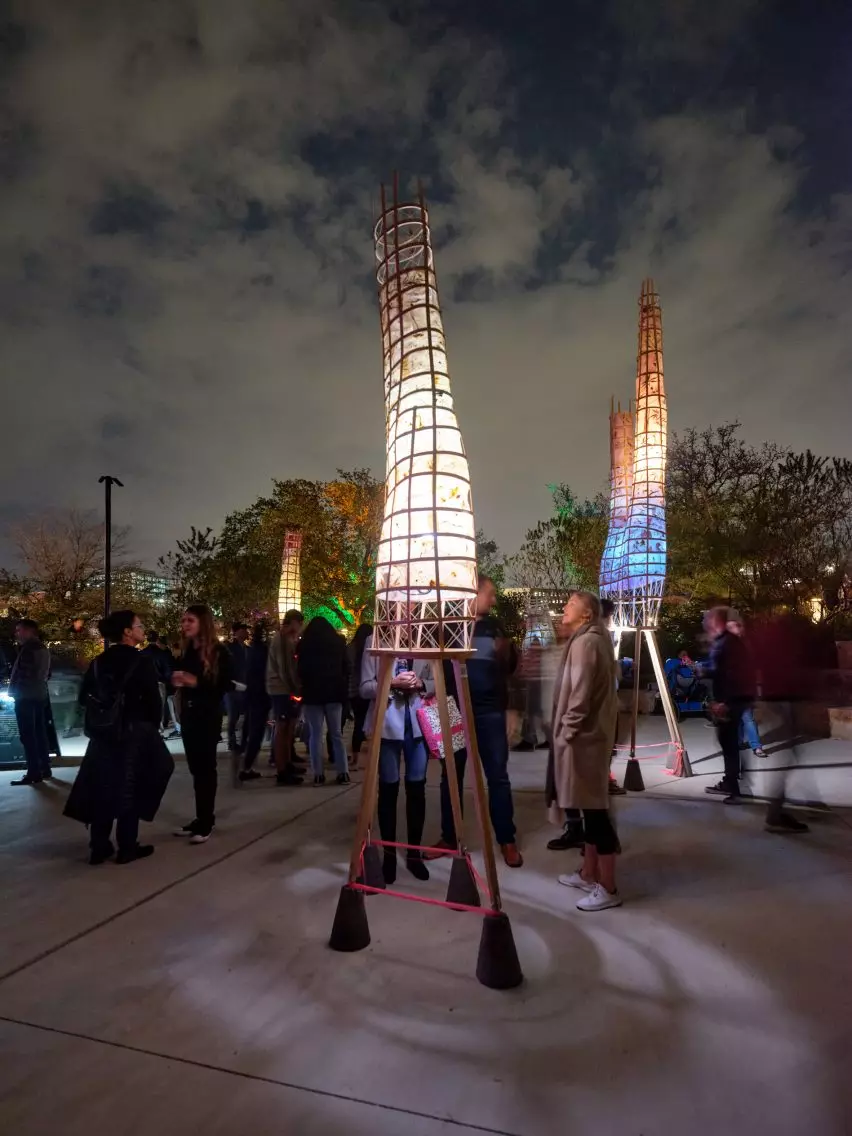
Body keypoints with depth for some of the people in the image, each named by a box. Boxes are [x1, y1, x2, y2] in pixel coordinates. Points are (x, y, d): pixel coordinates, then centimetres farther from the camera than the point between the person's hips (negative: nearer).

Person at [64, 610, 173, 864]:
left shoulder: (100, 661, 6)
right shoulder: (141, 660, -13)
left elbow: (85, 697, 7)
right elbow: (153, 700, -14)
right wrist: (152, 727, 2)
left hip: (103, 732, 6)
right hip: (133, 733, -6)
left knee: (102, 787, 12)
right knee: (129, 788, 4)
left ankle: (99, 847, 19)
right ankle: (127, 847, 11)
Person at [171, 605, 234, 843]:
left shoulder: (218, 652, -10)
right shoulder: (186, 651, 9)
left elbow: (225, 686, -14)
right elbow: (180, 678, 18)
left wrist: (197, 683, -23)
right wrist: (176, 680, -4)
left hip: (208, 716, -6)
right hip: (188, 715, 6)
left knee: (205, 767, -2)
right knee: (196, 768, 10)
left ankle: (206, 822, 5)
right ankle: (202, 819, 19)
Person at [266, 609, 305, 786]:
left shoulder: (289, 638, 15)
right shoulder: (282, 638, -14)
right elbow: (283, 667, -19)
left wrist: (296, 688, 8)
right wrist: (294, 689, -16)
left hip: (288, 689, 9)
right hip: (282, 689, -9)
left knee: (288, 728, 14)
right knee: (282, 728, -5)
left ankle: (287, 765, 23)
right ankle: (282, 772, -1)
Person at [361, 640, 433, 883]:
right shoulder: (375, 640, -1)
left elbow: (435, 682, 10)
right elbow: (365, 688, -4)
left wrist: (420, 684, -10)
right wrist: (392, 683, -18)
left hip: (418, 722, 2)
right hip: (388, 723, -2)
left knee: (417, 787, 7)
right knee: (388, 788, 6)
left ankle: (414, 853, 22)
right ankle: (389, 854, 20)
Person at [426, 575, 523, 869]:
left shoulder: (495, 625, 8)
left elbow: (510, 667, 17)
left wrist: (507, 651, -1)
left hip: (490, 711, 2)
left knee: (498, 775, 6)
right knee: (451, 775, 10)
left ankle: (507, 840, 17)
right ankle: (448, 837, 24)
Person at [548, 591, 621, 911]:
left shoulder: (585, 642, -17)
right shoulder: (591, 639, 14)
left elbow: (580, 694, -22)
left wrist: (567, 732, -14)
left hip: (584, 736, -10)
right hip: (590, 733, 10)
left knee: (595, 808, -2)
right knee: (590, 807, 17)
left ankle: (608, 888, 8)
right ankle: (589, 874, 29)